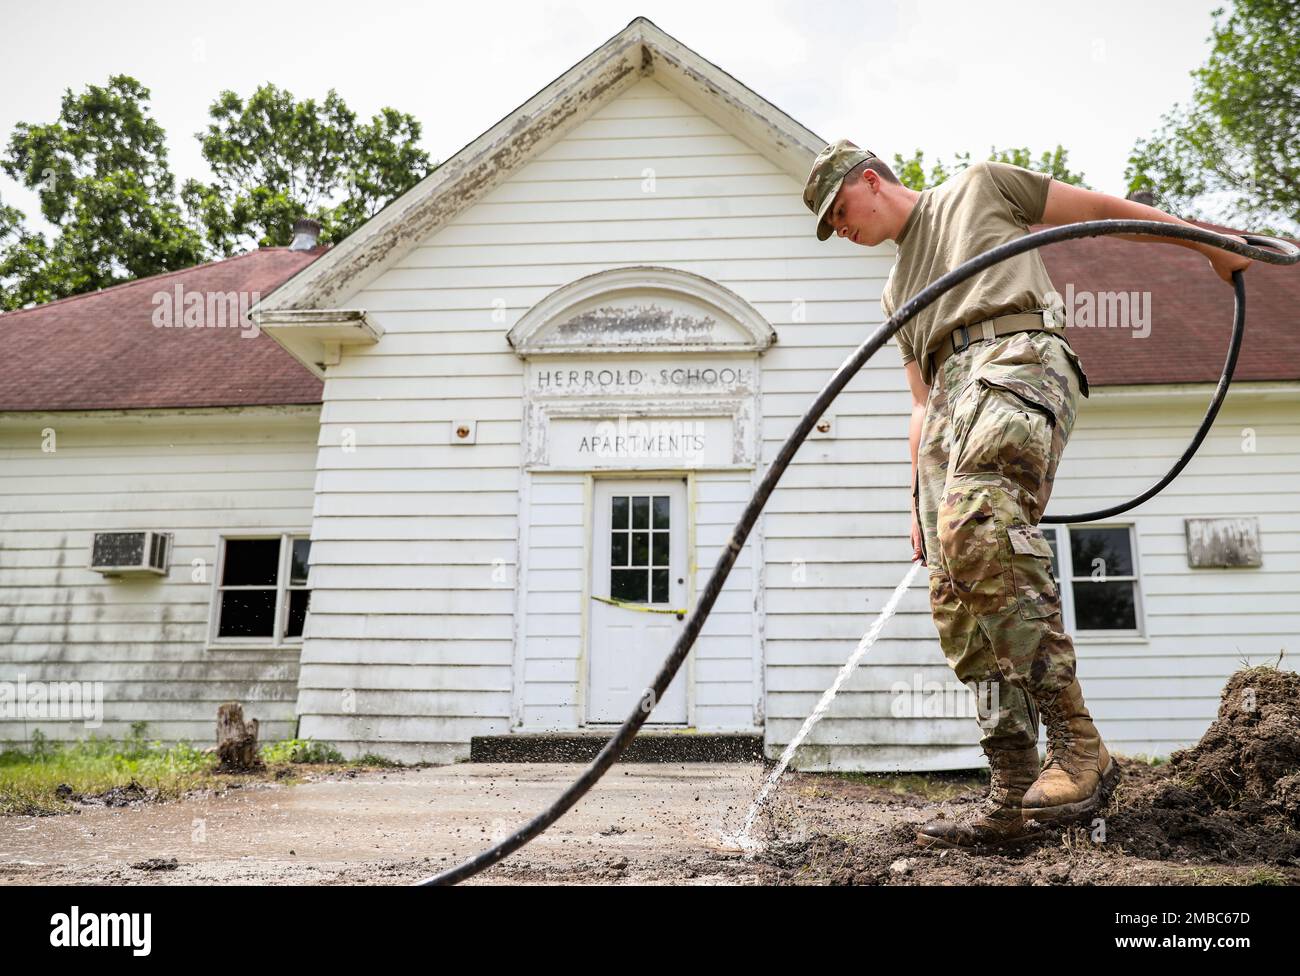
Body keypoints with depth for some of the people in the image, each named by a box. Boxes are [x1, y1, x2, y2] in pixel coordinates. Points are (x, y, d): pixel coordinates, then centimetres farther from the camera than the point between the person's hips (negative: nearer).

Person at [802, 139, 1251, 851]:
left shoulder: (979, 186, 21)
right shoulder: (896, 291, 35)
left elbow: (1104, 209, 23)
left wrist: (1211, 244, 23)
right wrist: (919, 505, 19)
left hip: (1016, 354, -7)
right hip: (951, 397, 7)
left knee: (977, 526, -33)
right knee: (958, 604, -7)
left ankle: (1078, 746, -31)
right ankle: (1012, 796, -7)